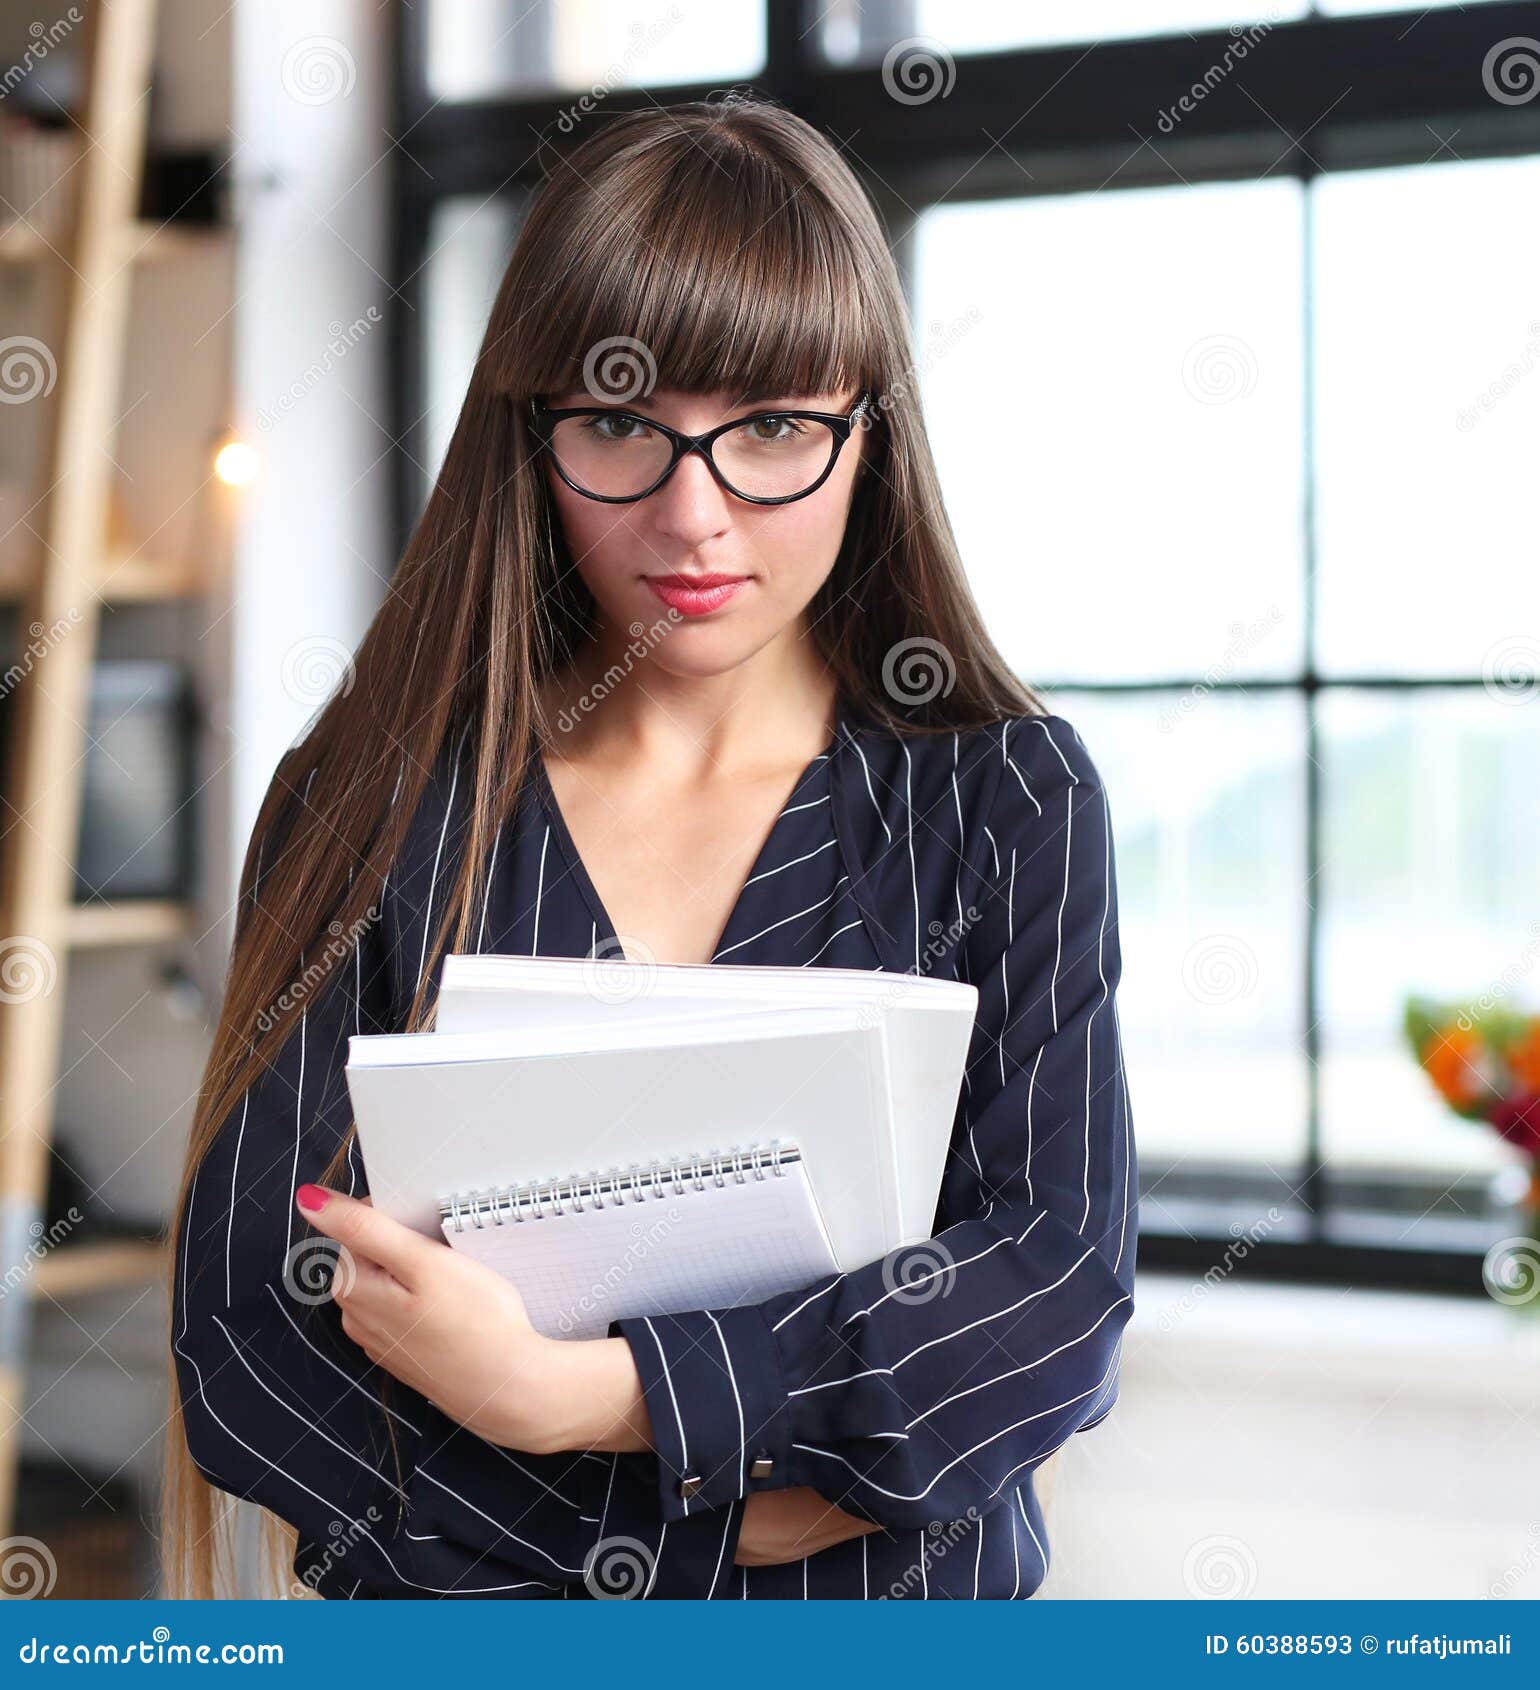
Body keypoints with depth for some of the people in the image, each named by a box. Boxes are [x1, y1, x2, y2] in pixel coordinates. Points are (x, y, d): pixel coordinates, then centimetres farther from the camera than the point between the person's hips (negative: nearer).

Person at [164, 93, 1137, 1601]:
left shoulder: (1011, 802, 3)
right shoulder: (365, 803, 1)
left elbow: (1062, 1278, -7)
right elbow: (246, 1329, -4)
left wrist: (576, 1395, -16)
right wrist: (714, 1500, -11)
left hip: (900, 1609, 0)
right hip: (460, 1635, 1)